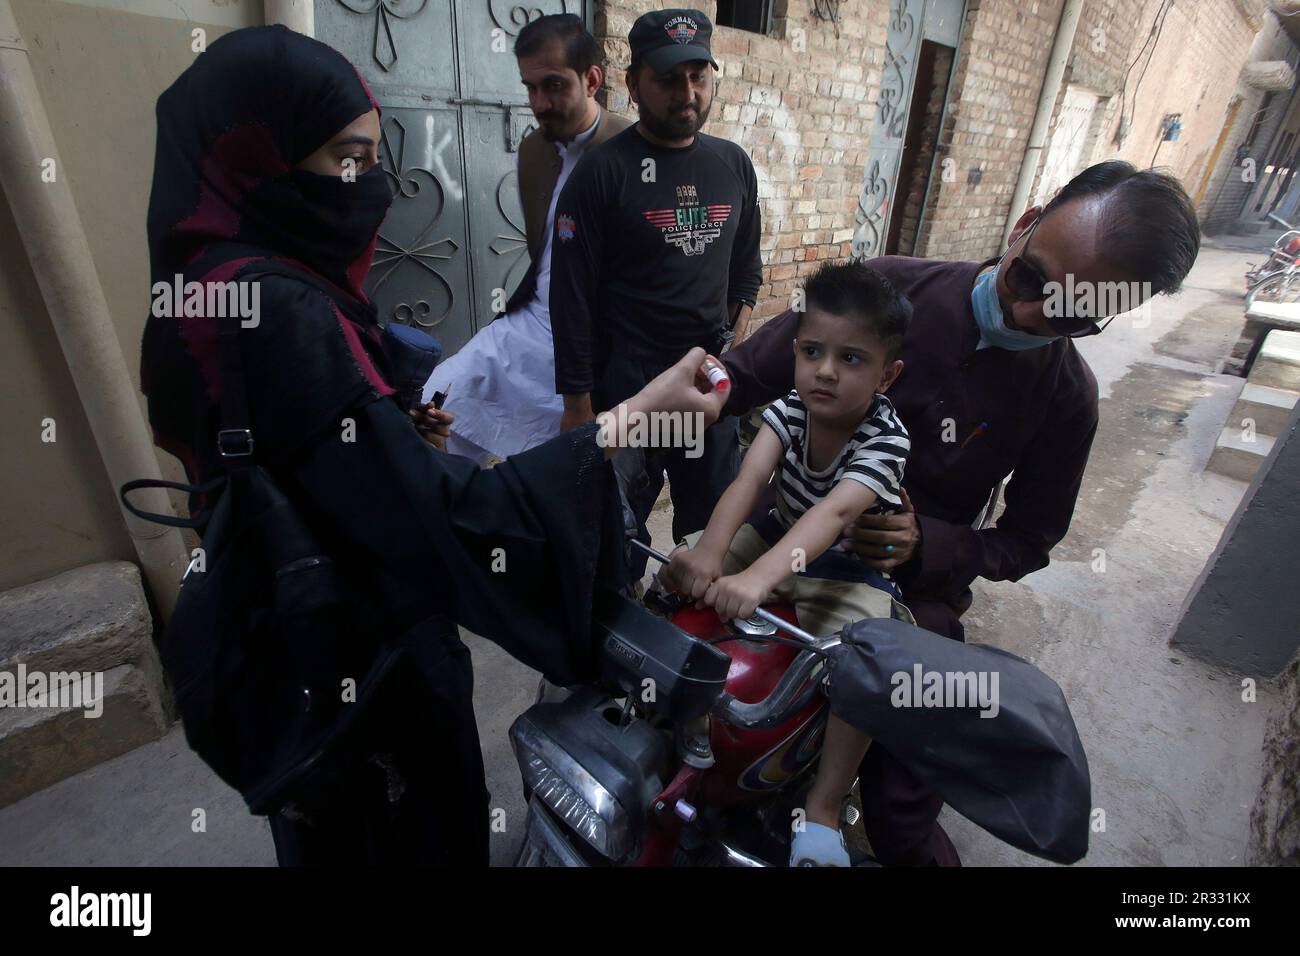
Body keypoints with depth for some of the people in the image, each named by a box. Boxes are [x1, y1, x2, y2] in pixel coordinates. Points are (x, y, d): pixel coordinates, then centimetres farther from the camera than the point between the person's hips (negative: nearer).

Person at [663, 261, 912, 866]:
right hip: (779, 538, 4)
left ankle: (823, 810, -6)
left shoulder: (885, 439, -24)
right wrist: (709, 550, -46)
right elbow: (750, 478, -28)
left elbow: (835, 511, -40)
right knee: (681, 573, -10)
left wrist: (758, 576, -55)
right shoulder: (790, 409, -13)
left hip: (850, 566, -4)